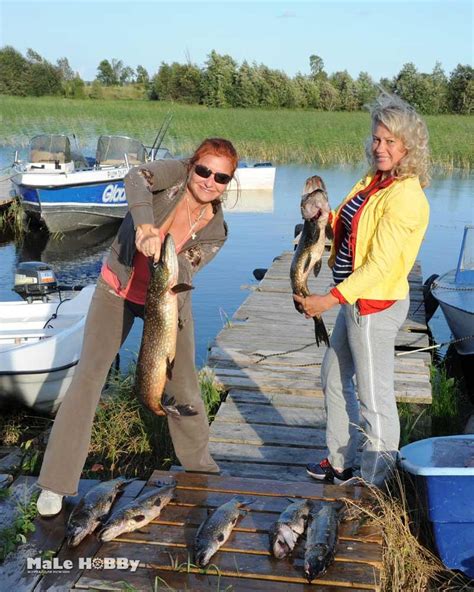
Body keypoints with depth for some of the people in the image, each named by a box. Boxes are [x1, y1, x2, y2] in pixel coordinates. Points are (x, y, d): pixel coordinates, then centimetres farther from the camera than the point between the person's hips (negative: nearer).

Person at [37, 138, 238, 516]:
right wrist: (144, 225, -53)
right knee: (88, 377, -8)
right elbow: (136, 178, -38)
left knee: (183, 385, 7)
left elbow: (182, 275, -22)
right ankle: (57, 483, -1)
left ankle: (199, 464, 32)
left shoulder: (215, 230, -12)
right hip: (118, 289, -2)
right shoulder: (177, 173, -16)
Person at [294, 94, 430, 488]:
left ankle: (374, 484, 18)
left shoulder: (405, 197, -20)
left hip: (377, 305, -10)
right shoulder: (373, 182, 8)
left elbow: (380, 264, -24)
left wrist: (331, 299, -26)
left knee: (374, 398, 2)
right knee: (335, 379, 21)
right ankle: (340, 464, 38)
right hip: (355, 301, 10)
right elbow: (346, 231, 18)